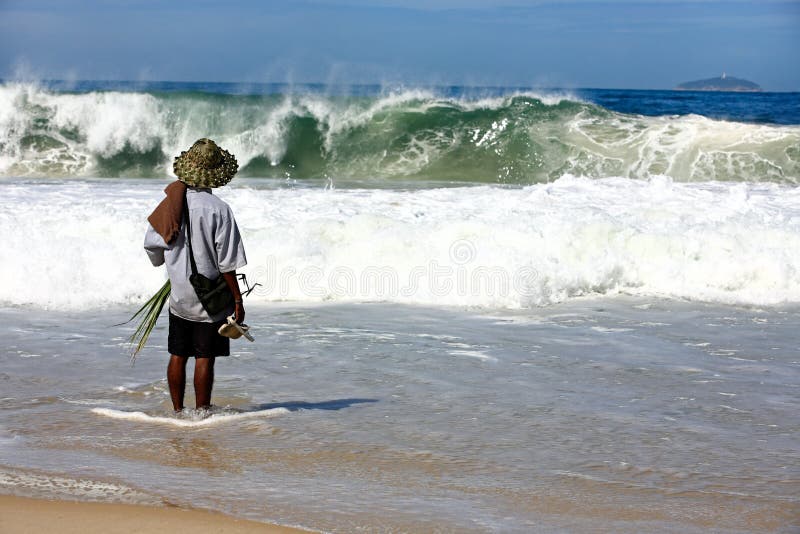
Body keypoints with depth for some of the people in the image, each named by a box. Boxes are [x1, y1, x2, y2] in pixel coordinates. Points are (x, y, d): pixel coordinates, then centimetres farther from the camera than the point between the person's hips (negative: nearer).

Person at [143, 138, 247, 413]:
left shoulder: (171, 203, -1)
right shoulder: (218, 209, -16)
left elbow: (151, 245, 9)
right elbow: (227, 263, -15)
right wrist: (237, 300, -8)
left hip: (178, 295, 5)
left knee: (177, 356, 12)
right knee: (205, 358, 1)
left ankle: (177, 411, 19)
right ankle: (201, 412, 6)